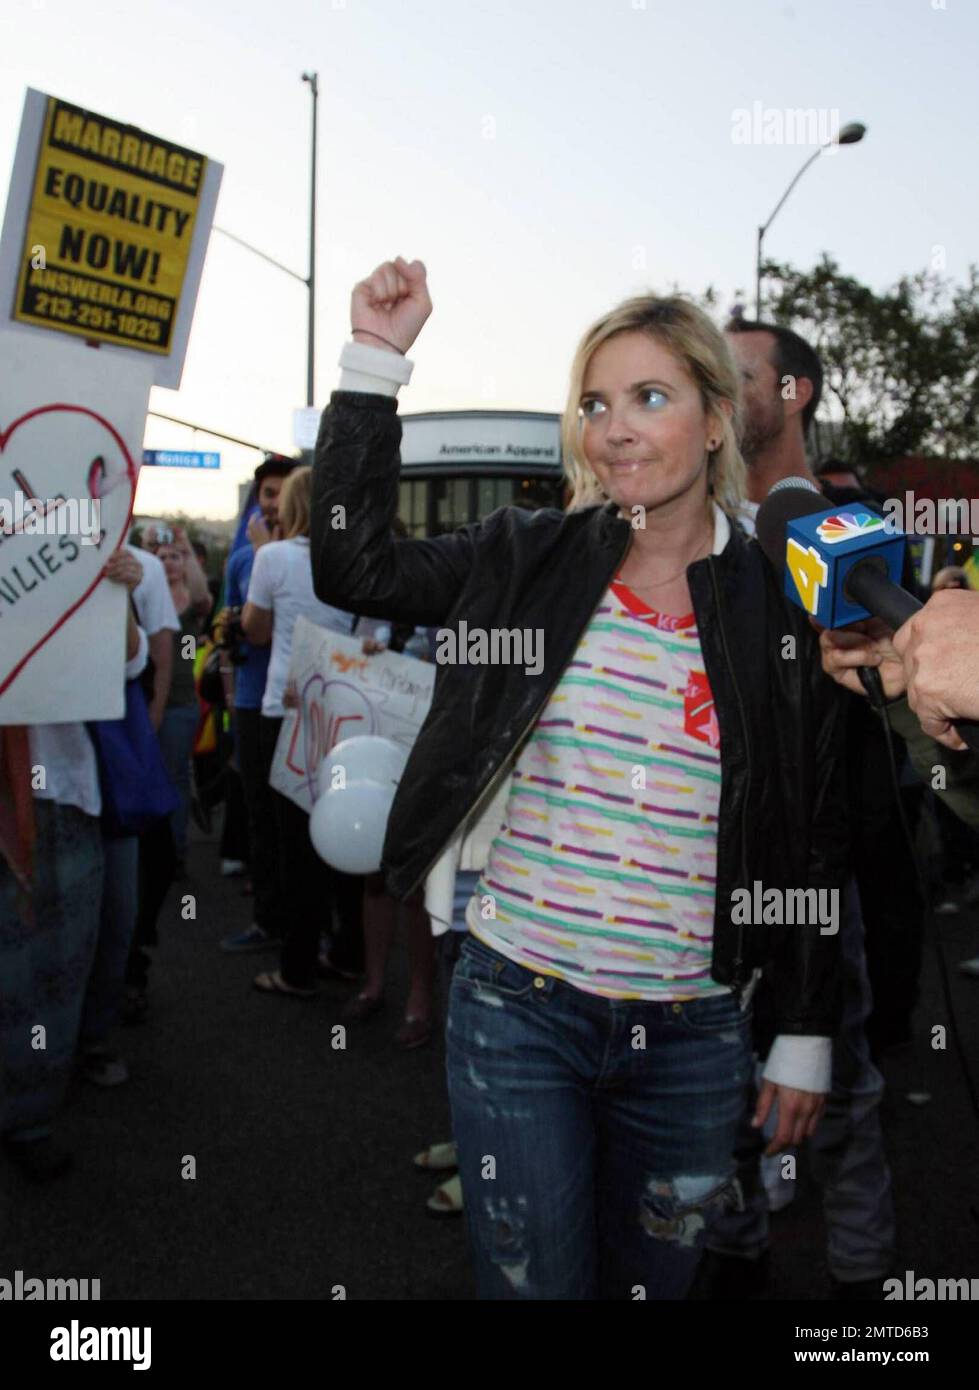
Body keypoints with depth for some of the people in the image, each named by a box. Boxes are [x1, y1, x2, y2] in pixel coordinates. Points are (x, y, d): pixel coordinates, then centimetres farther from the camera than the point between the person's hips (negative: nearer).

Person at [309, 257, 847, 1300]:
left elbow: (812, 844, 2)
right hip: (518, 1007, 0)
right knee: (531, 1282, 10)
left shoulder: (778, 609, -2)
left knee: (651, 1281, 19)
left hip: (693, 1033, 1)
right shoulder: (530, 560, 0)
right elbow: (354, 566, -7)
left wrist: (805, 1039, 4)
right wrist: (375, 363, -13)